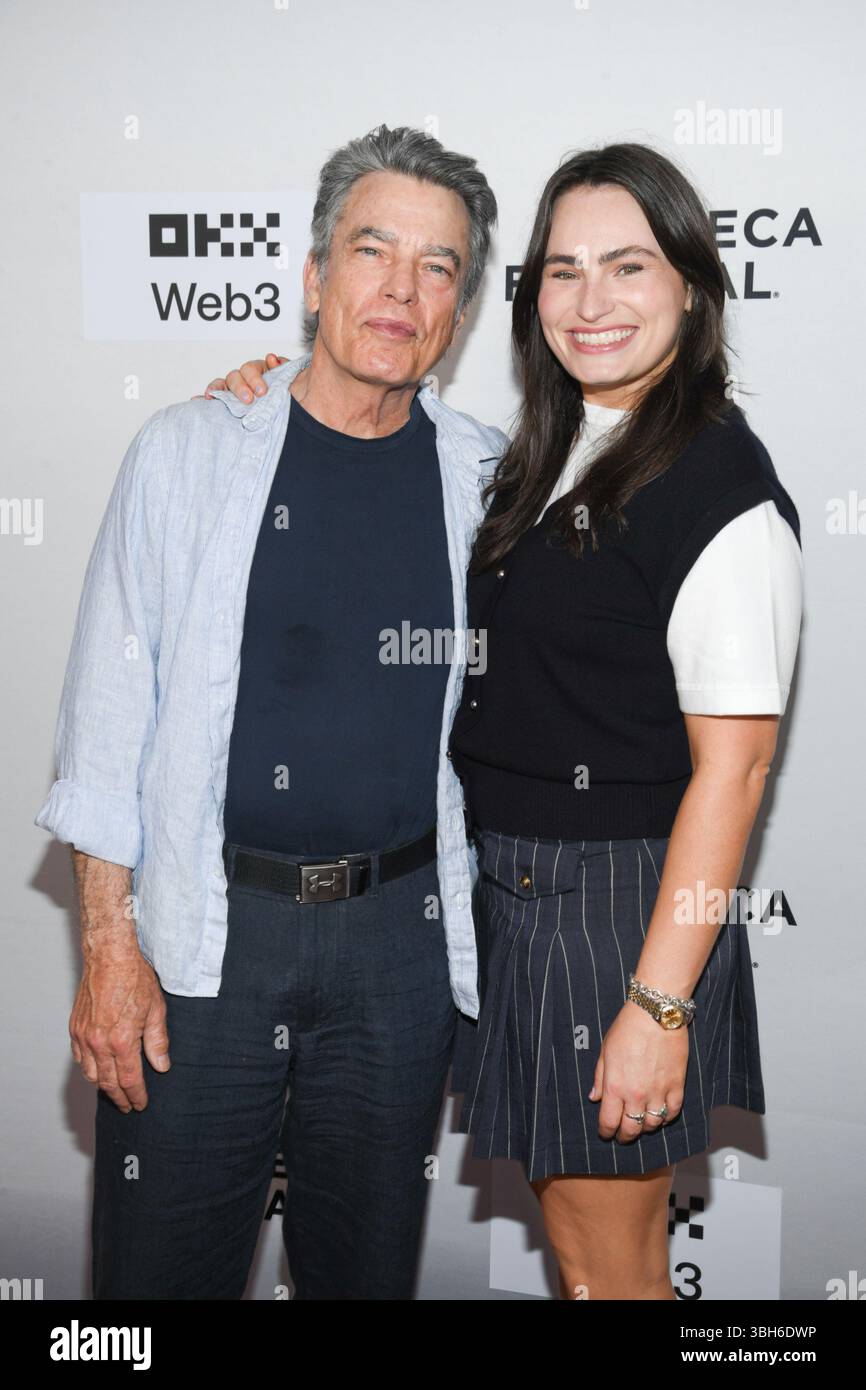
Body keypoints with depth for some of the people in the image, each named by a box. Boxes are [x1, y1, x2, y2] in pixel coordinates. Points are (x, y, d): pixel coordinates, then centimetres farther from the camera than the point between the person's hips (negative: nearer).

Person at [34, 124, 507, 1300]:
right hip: (203, 933, -1)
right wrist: (108, 944, -7)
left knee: (369, 1260, 16)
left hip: (403, 937, 2)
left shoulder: (486, 476, 3)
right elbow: (110, 707, -3)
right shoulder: (187, 452, -2)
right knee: (165, 1260, 8)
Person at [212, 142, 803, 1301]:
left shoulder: (724, 490, -17)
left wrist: (659, 1005, -19)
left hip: (624, 905, -8)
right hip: (511, 888, 8)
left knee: (611, 1265, 11)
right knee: (577, 1239, 23)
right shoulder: (543, 456, 8)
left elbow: (731, 768, -19)